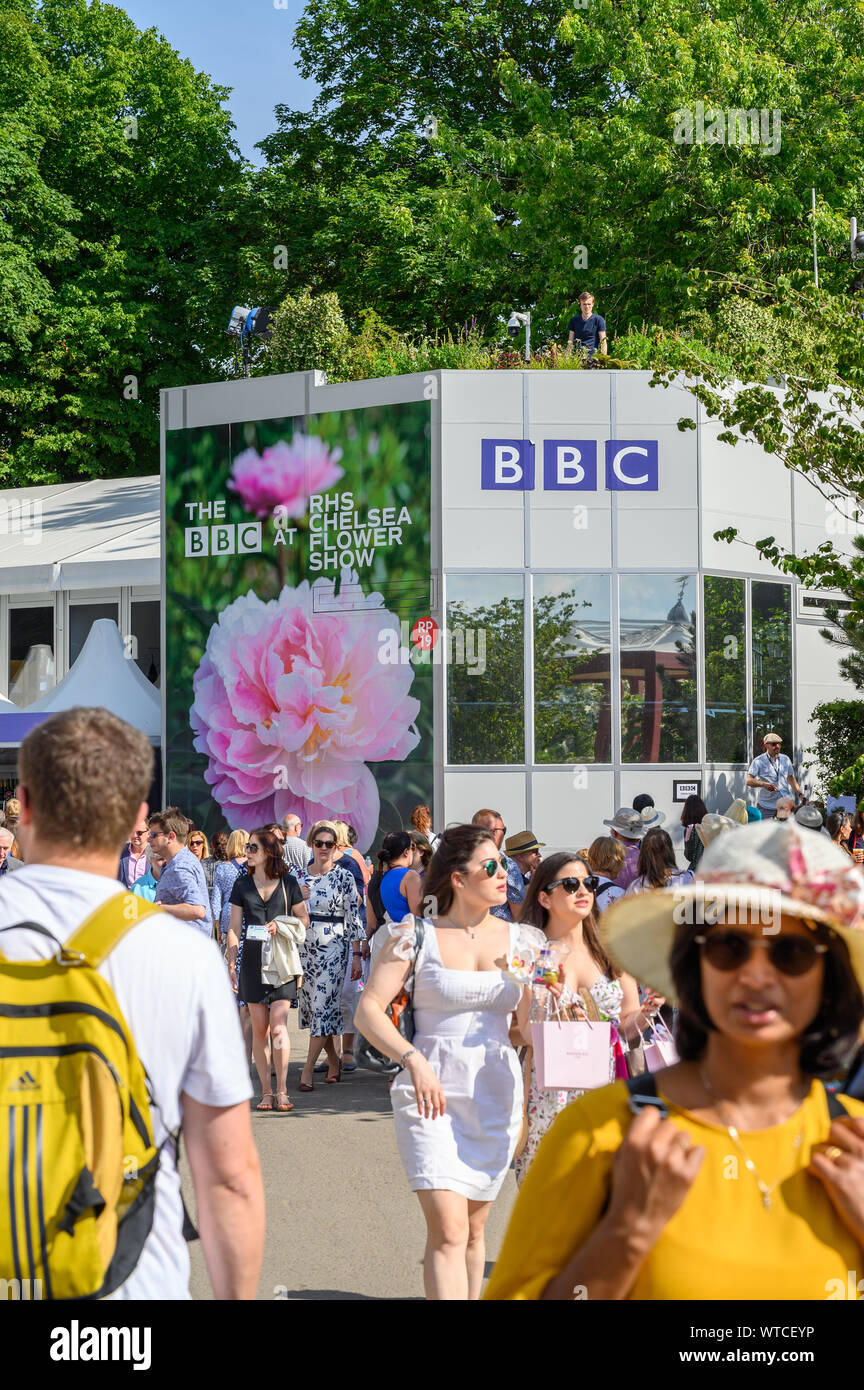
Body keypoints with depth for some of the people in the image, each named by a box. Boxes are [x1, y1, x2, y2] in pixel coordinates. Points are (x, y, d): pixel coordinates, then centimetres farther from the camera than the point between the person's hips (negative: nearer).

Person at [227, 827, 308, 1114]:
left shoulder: (288, 882, 4)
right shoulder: (242, 883, 9)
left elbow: (304, 918, 10)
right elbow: (234, 927, 9)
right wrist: (231, 963, 2)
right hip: (252, 959, 2)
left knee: (278, 1026, -12)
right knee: (259, 1028, 2)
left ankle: (282, 1090, -8)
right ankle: (266, 1092, 8)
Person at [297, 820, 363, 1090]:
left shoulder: (343, 876, -3)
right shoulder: (300, 875, 8)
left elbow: (353, 917, -3)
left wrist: (357, 955, -6)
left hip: (333, 947, -4)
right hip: (304, 946, 4)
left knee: (323, 1006, -9)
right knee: (311, 1005, 6)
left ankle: (307, 1070, -6)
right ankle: (334, 1061, 21)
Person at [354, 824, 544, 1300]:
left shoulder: (522, 941, 9)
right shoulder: (416, 936, -2)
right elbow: (368, 1011, -7)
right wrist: (413, 1059, -22)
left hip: (497, 1094, 4)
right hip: (431, 1093, -4)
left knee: (473, 1229, 12)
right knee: (448, 1230, -15)